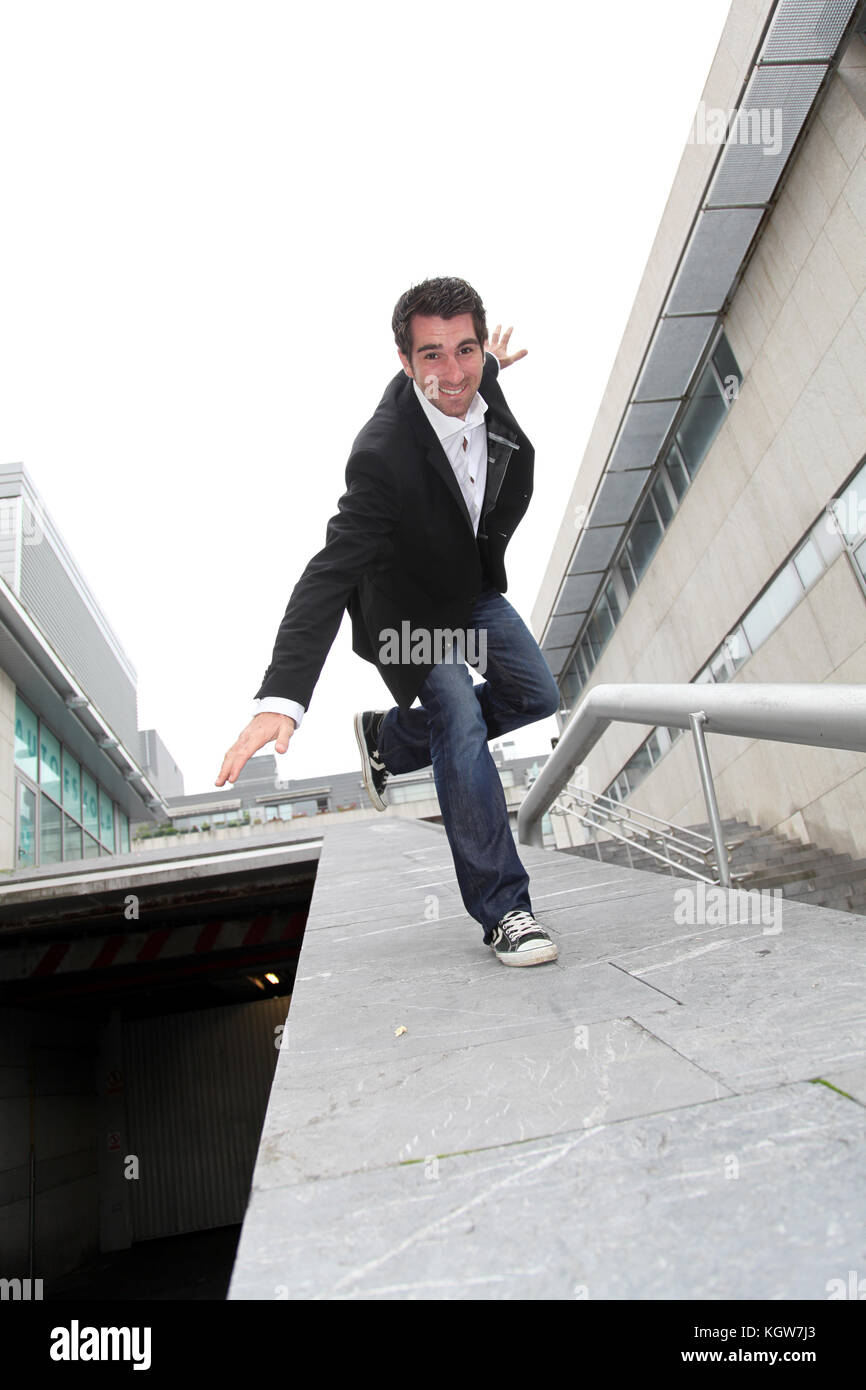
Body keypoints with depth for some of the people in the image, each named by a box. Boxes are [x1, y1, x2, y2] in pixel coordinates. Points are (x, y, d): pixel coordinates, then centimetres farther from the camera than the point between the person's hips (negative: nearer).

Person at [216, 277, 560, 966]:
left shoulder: (480, 380, -15)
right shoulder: (384, 452, -36)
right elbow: (329, 573, -43)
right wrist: (282, 698, -51)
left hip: (475, 583, 8)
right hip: (408, 609, -7)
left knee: (536, 697, 7)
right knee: (460, 727, -19)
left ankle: (388, 737, 20)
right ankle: (503, 908, -8)